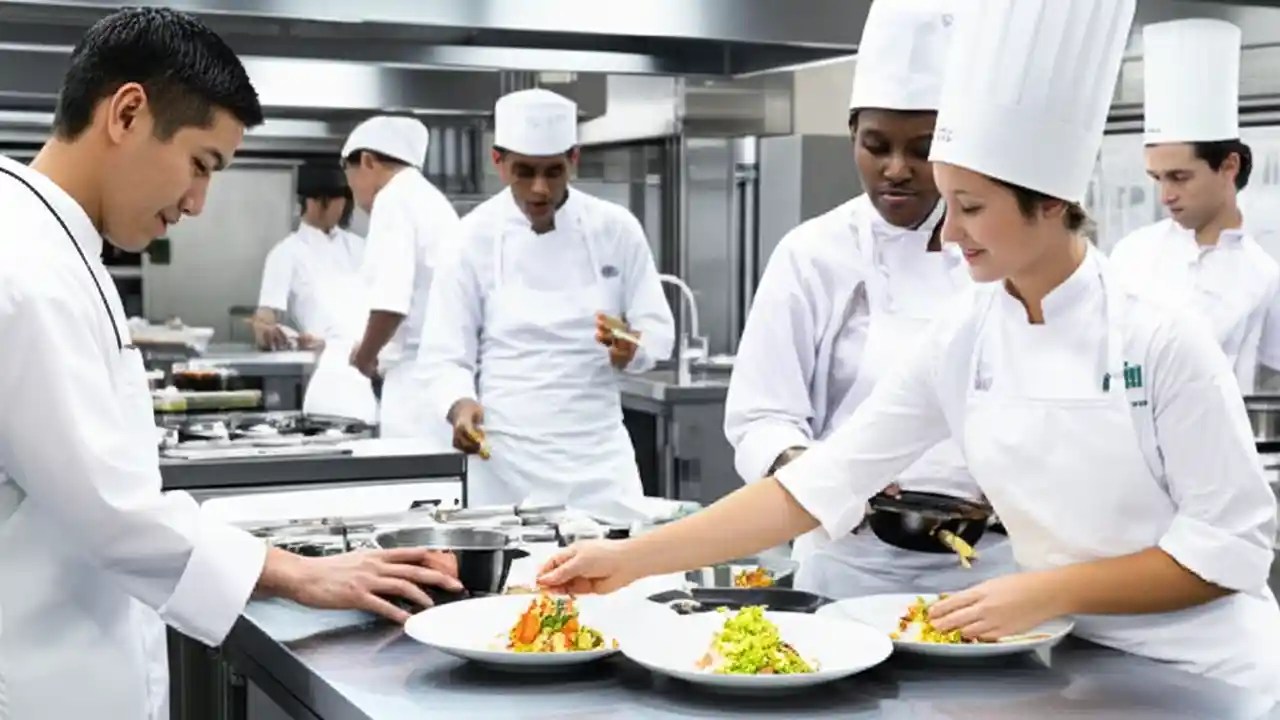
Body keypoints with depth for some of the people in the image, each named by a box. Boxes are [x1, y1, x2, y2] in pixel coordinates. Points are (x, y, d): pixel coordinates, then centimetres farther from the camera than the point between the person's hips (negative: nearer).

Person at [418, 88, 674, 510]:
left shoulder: (615, 228, 1)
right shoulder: (474, 237, -3)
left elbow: (658, 329, 4)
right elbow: (445, 353, -2)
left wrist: (630, 348, -18)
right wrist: (461, 405, -22)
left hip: (598, 449, 2)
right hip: (506, 455, -1)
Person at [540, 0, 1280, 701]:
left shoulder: (1162, 337, -18)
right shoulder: (962, 342, -6)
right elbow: (820, 482, -8)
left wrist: (1051, 590, -22)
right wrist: (633, 559, -12)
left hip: (1205, 671, -4)